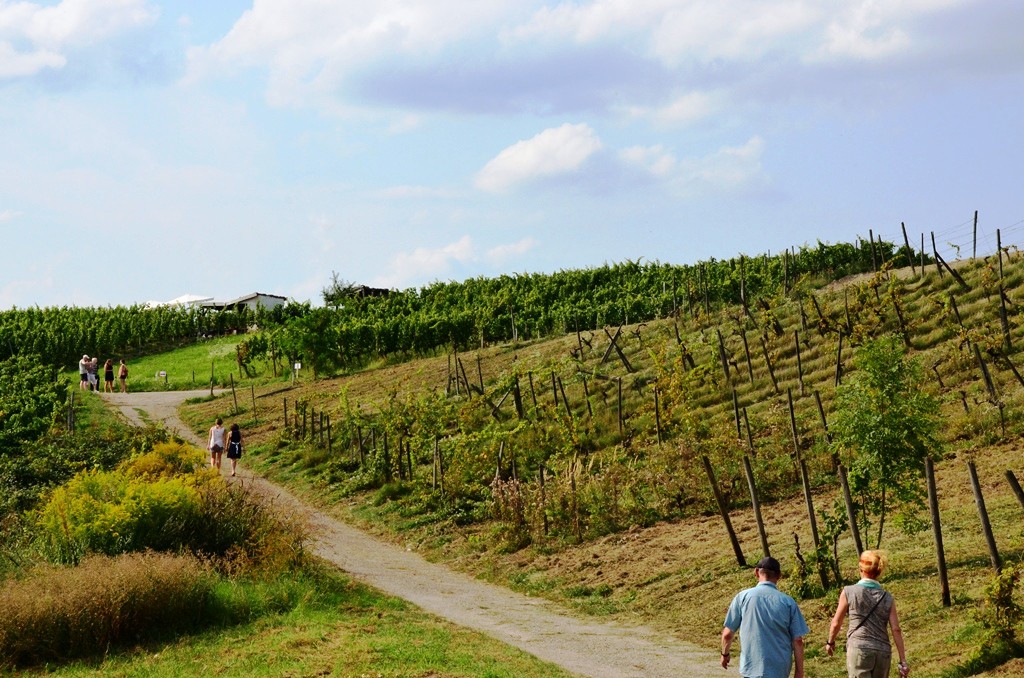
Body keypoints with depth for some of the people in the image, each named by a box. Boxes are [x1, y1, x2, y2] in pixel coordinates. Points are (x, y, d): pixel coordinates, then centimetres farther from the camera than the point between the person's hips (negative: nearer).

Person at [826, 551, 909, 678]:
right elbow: (896, 630, 1)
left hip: (859, 649, -4)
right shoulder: (887, 597, 7)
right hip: (883, 652, 4)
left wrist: (830, 642, 26)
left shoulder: (849, 592, 0)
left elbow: (836, 623, 8)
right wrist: (903, 661, 3)